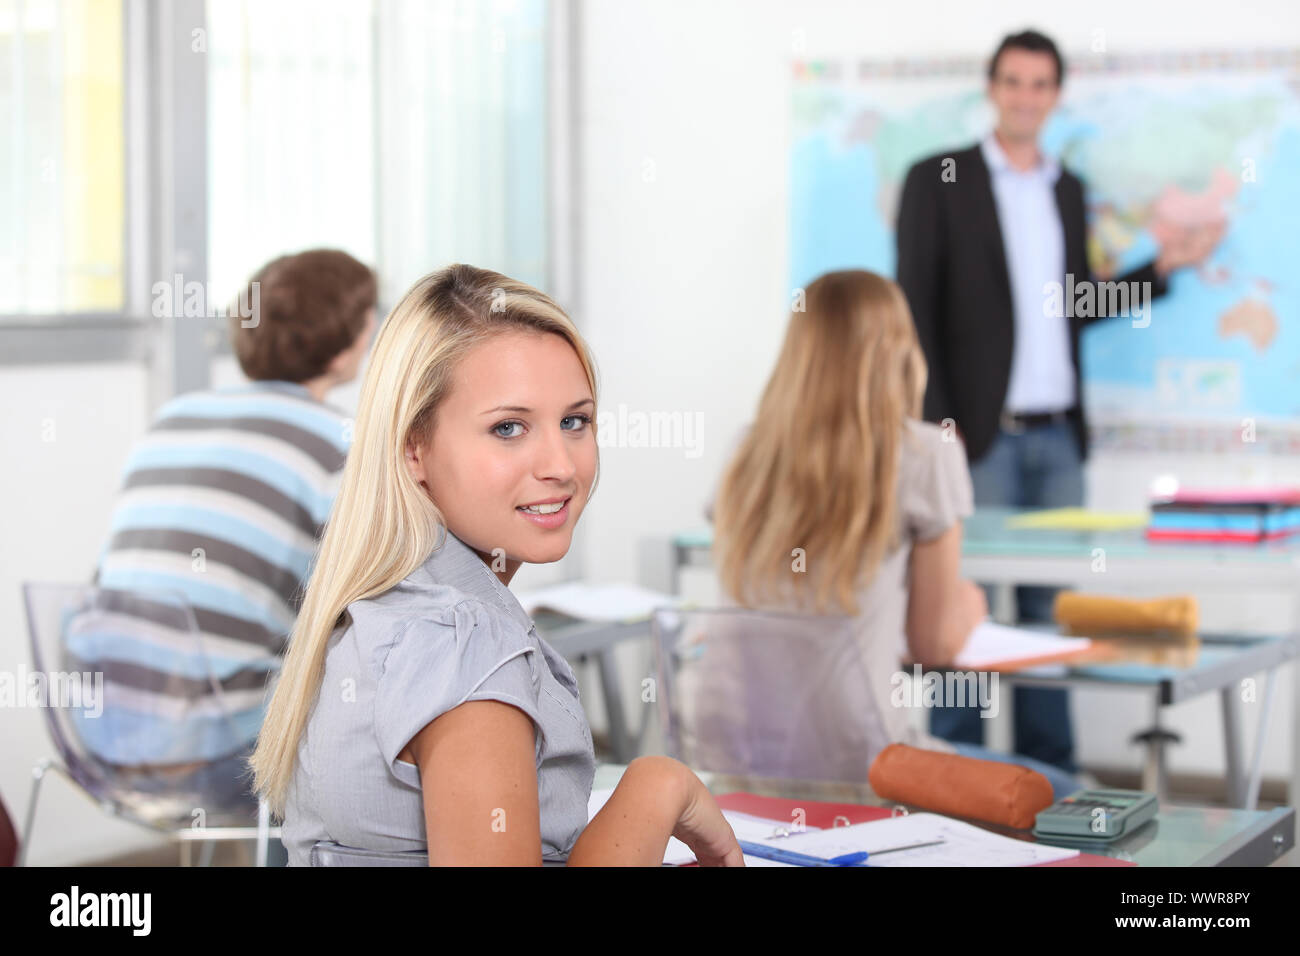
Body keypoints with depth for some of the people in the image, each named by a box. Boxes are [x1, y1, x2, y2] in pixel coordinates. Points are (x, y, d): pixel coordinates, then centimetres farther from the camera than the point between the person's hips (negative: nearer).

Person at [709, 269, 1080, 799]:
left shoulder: (749, 454, 7)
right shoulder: (926, 453, -7)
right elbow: (936, 644, 1)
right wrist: (968, 603, 24)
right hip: (859, 766, -6)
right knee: (1060, 793, 20)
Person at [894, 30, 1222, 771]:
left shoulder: (1068, 189, 16)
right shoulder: (938, 180, -1)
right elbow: (915, 310, -5)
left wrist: (1162, 268, 9)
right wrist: (935, 423, -13)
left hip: (1058, 439, 5)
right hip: (981, 435, -5)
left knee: (1048, 610, 7)